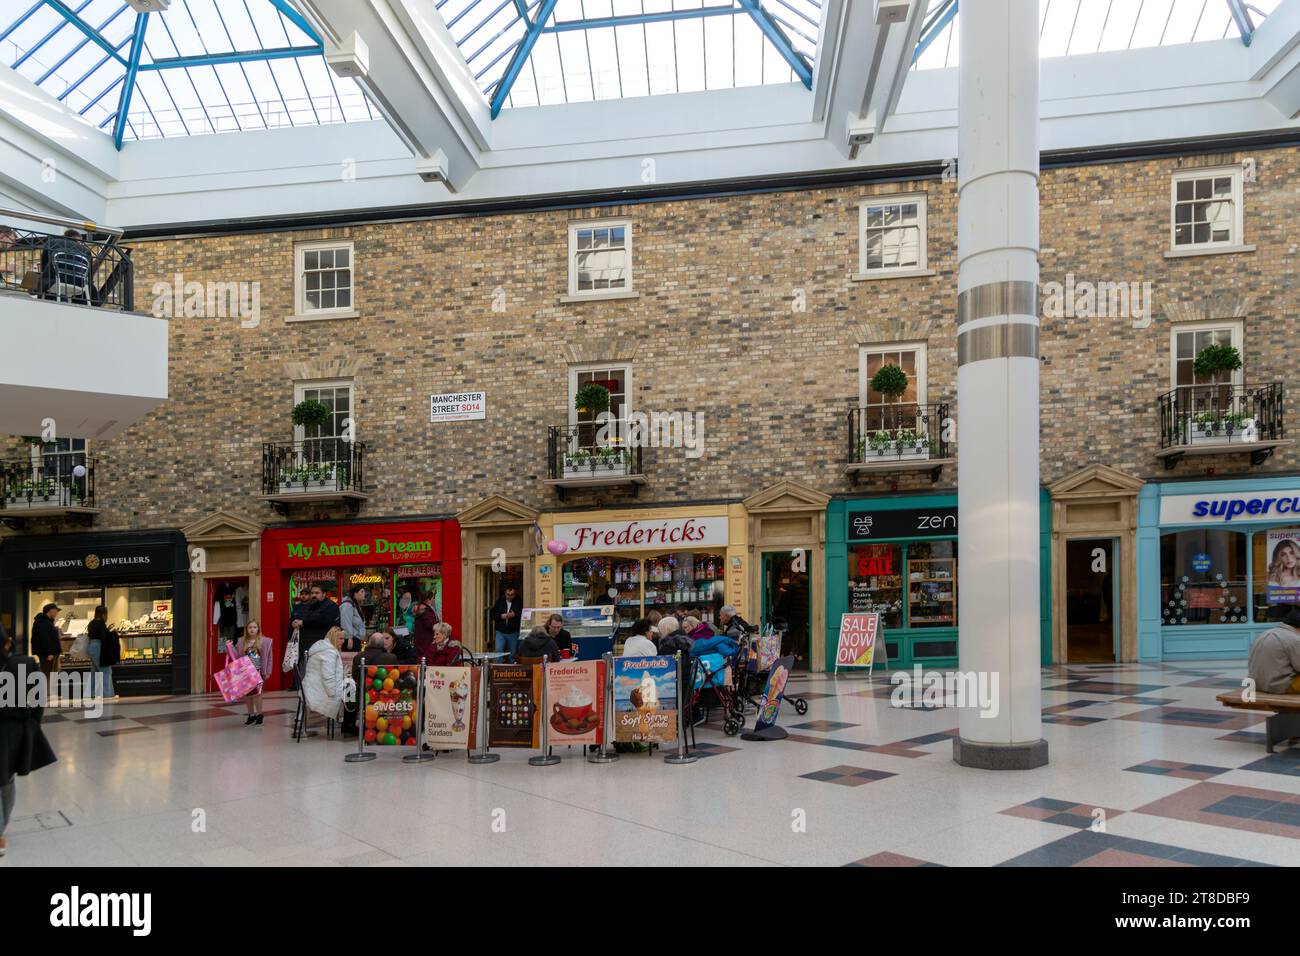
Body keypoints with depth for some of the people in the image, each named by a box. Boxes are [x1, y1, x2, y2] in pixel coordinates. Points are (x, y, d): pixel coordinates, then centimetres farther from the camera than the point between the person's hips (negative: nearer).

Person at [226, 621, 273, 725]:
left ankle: (259, 715, 6)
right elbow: (236, 655, 6)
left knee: (256, 693, -10)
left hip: (258, 671, -3)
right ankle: (251, 715, 22)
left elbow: (268, 657, 1)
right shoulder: (242, 642, 8)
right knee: (247, 694, 7)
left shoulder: (264, 641, -1)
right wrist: (230, 647, -8)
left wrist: (267, 672, -1)